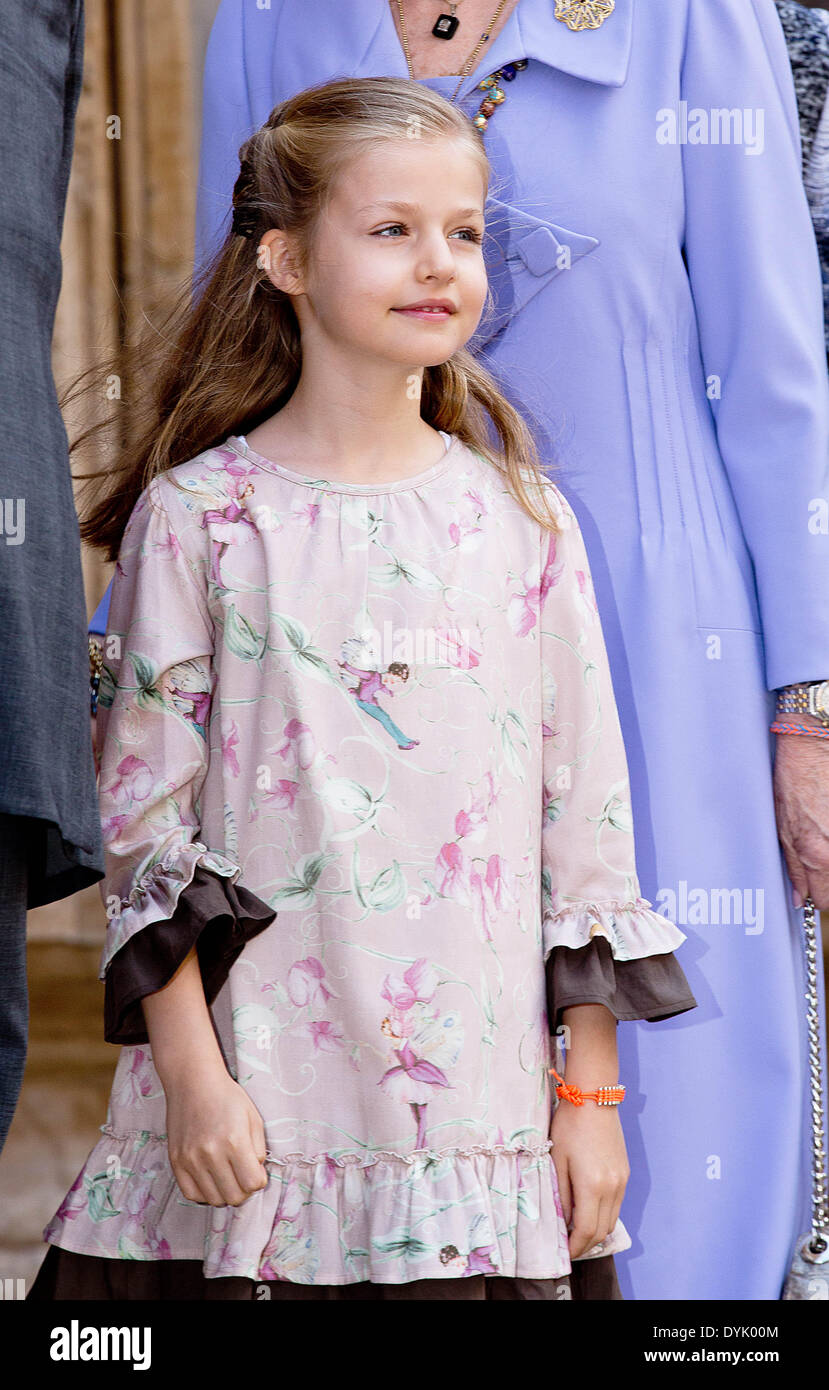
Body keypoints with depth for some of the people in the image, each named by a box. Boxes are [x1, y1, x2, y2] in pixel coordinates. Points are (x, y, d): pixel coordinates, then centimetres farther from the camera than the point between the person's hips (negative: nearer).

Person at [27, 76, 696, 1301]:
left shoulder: (524, 521, 6)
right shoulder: (198, 518, -2)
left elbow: (586, 821, 7)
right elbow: (144, 822, -2)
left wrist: (593, 1090, 6)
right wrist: (193, 1077, -8)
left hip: (481, 1112, 2)